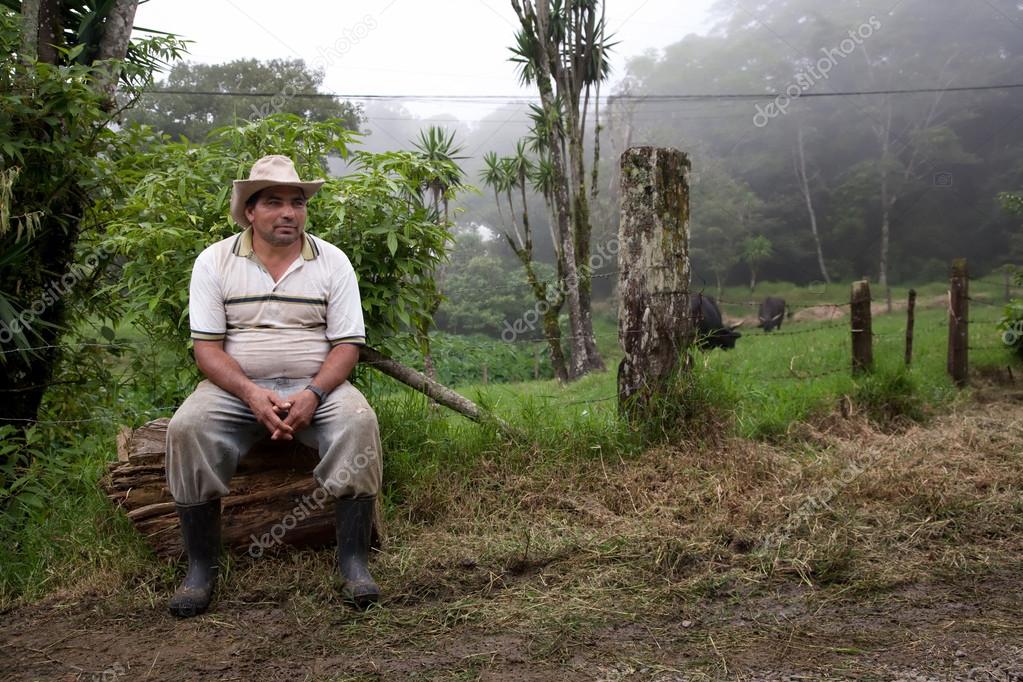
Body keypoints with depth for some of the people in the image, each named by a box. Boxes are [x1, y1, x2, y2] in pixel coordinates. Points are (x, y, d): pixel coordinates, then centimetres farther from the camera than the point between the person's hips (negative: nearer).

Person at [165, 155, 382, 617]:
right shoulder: (215, 261, 3)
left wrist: (313, 395, -19)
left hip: (316, 387, 0)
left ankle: (354, 561, -19)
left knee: (358, 422, -30)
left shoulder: (332, 262, 4)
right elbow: (207, 347, -2)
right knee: (186, 428, -28)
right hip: (237, 387, 0)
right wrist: (252, 394, -20)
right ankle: (200, 567, -14)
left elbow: (347, 345, -1)